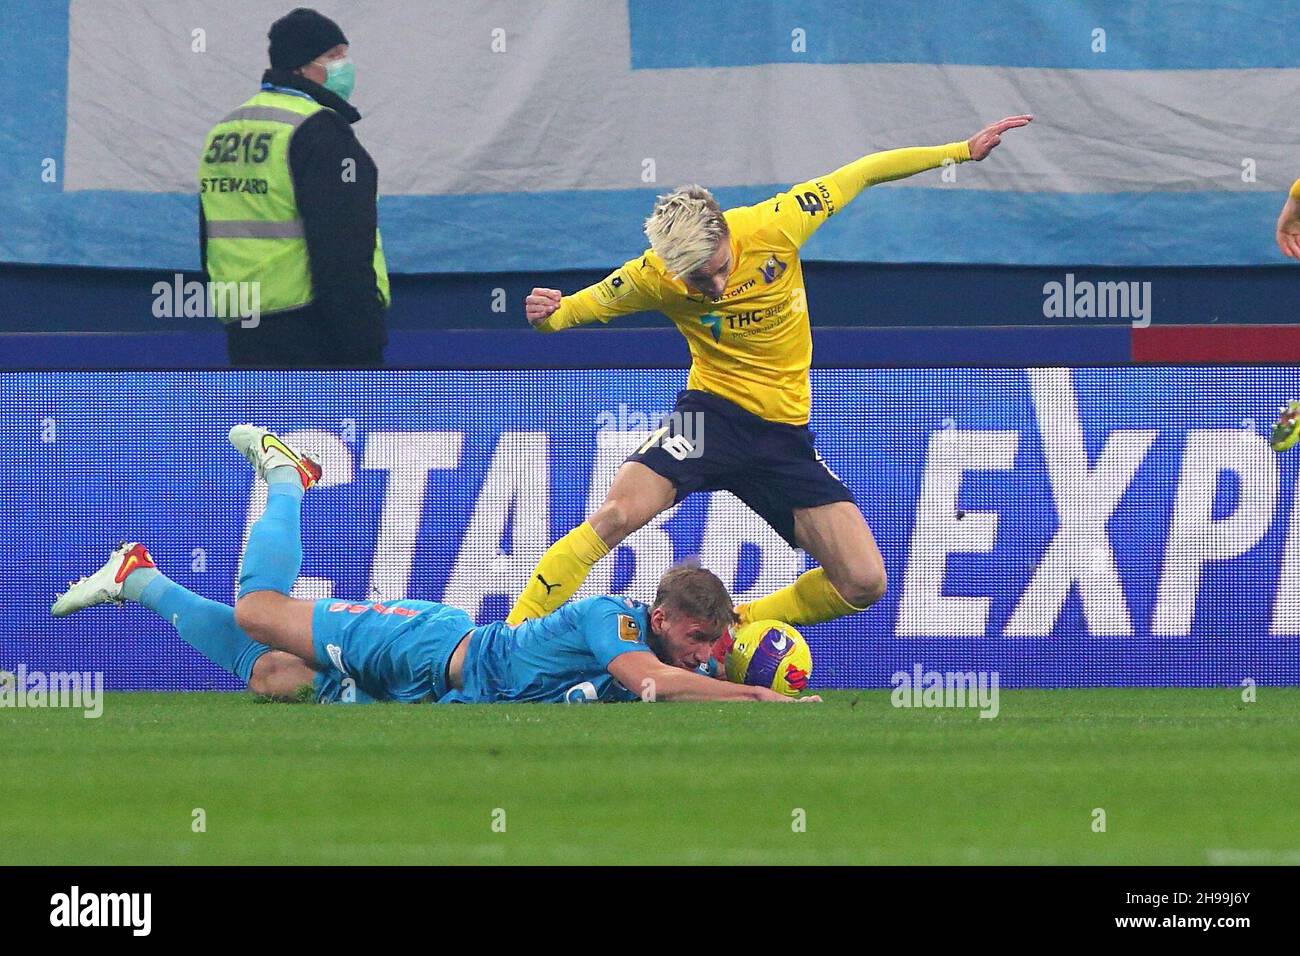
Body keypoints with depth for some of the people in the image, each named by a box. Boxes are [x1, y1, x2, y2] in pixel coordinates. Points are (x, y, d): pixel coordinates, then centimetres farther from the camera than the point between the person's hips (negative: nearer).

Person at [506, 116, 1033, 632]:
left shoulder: (773, 227, -15)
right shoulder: (651, 277, -15)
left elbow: (861, 174, -2)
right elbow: (584, 306, 1)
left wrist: (963, 151, 4)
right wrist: (548, 315, -24)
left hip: (786, 431, 2)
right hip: (713, 411, -2)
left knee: (864, 583, -7)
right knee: (616, 515, -29)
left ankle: (736, 632, 15)